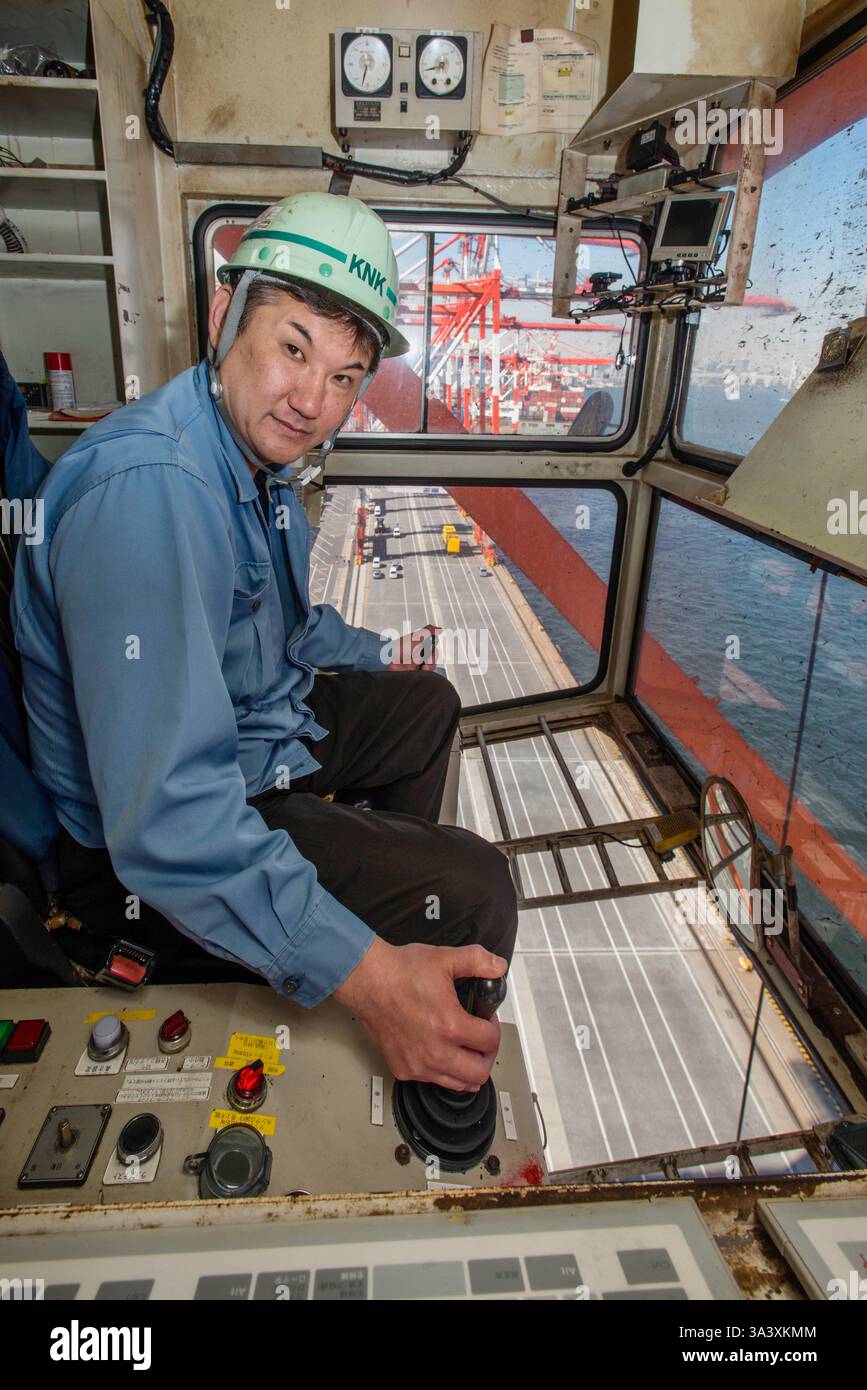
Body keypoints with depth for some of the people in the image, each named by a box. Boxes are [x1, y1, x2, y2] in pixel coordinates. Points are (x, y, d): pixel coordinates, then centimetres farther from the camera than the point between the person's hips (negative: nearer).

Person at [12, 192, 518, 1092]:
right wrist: (364, 976, -39)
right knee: (472, 888, -18)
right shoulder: (149, 489, -32)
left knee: (427, 700, 22)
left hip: (262, 730, 10)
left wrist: (377, 655, 28)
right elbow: (167, 816, -37)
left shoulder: (260, 458, 1)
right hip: (146, 858, -10)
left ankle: (384, 876, 40)